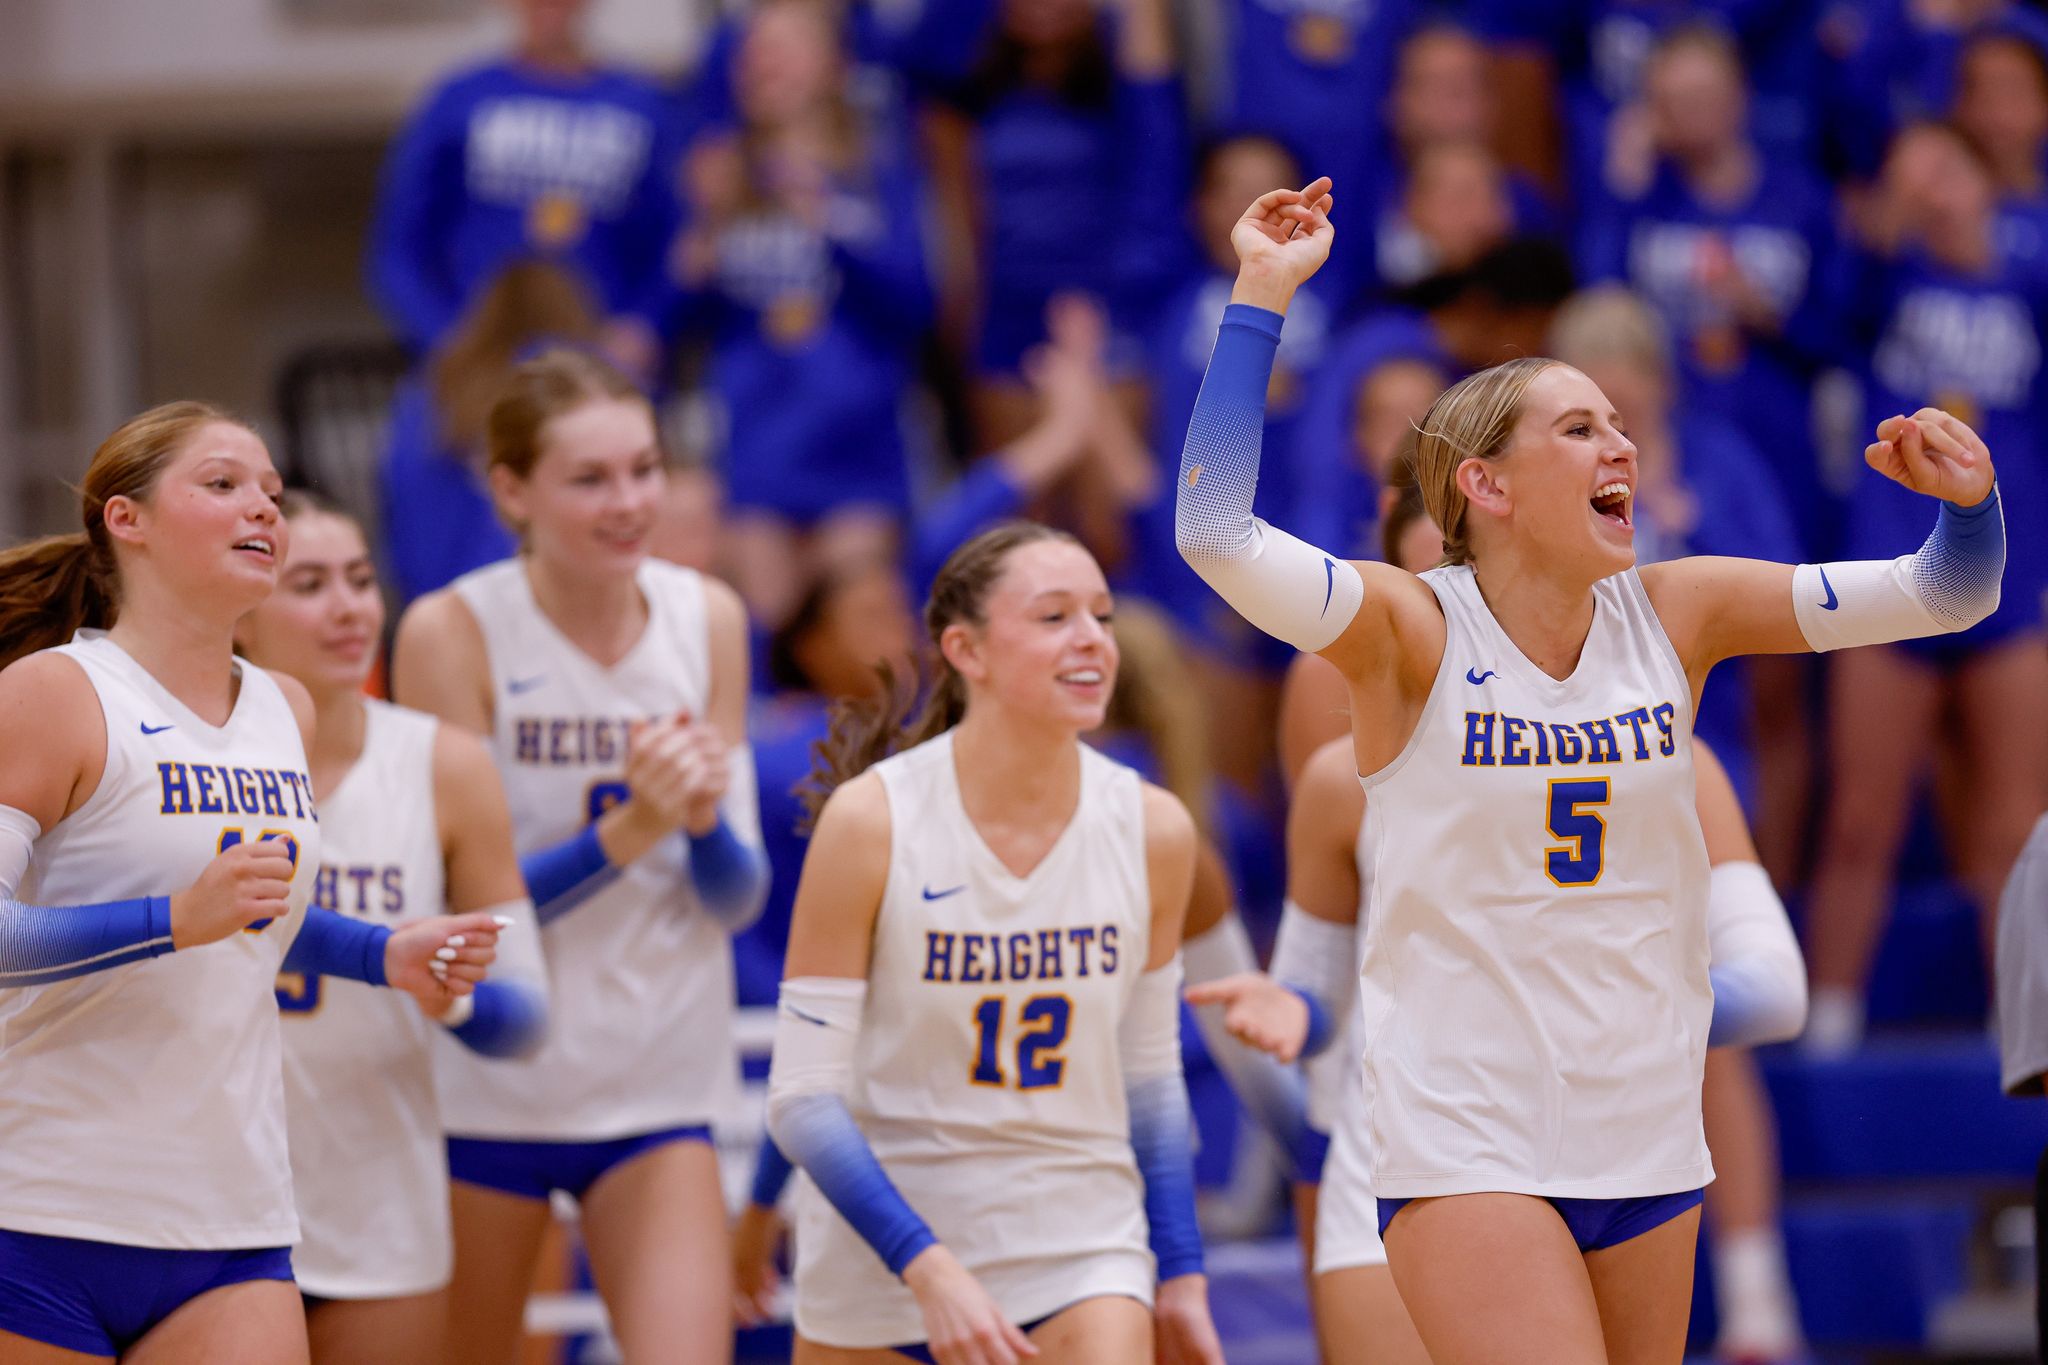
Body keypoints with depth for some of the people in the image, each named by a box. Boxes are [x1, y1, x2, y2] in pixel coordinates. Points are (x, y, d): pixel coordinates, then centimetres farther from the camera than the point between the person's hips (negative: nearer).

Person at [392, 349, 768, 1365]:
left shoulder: (706, 621, 0)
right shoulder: (453, 633, -11)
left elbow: (738, 900, 3)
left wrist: (704, 819, -19)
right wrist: (628, 830, -27)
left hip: (660, 1083, 2)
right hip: (483, 1086, -2)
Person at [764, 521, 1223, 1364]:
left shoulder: (1152, 829, -4)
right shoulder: (871, 820, -15)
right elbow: (802, 1095, -14)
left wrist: (1181, 1277, 9)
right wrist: (930, 1270, -24)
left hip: (1083, 1252, 1)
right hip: (879, 1255, -1)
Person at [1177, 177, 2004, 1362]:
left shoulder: (1673, 618, 3)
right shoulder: (1415, 632, -9)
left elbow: (1943, 594, 1)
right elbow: (1218, 533, -25)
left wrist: (1968, 501, -21)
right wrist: (1262, 299, -25)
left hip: (1649, 1146, 5)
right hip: (1465, 1155, -5)